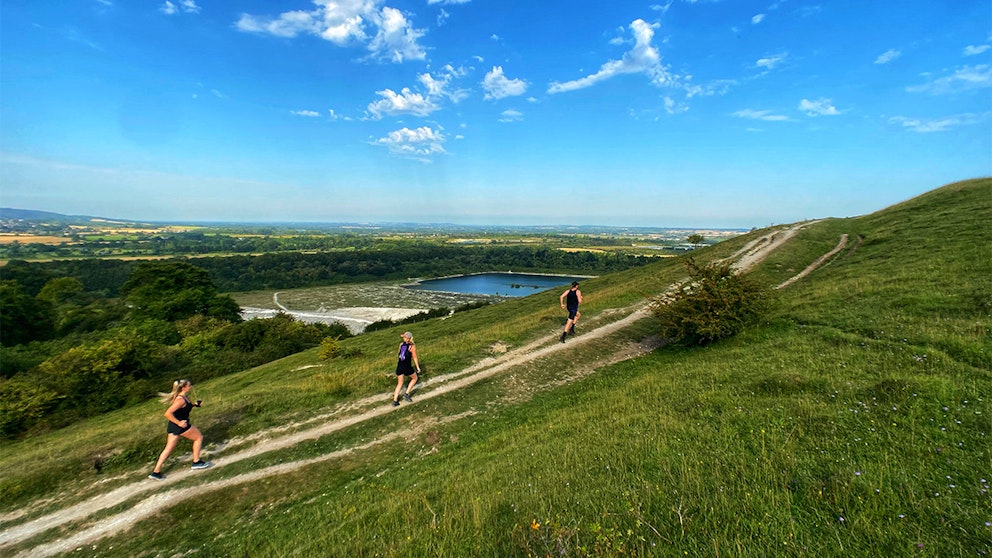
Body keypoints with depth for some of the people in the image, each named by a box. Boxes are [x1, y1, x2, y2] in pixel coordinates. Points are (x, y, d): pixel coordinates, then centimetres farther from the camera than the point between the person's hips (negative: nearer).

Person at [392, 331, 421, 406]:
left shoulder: (401, 344, 2)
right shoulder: (412, 346, -10)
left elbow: (400, 355, 12)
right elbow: (414, 358, -7)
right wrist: (418, 367, 3)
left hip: (399, 366, 4)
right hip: (407, 366, -4)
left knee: (399, 384, 17)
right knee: (414, 378, 22)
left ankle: (395, 401, 14)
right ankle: (406, 394, 15)